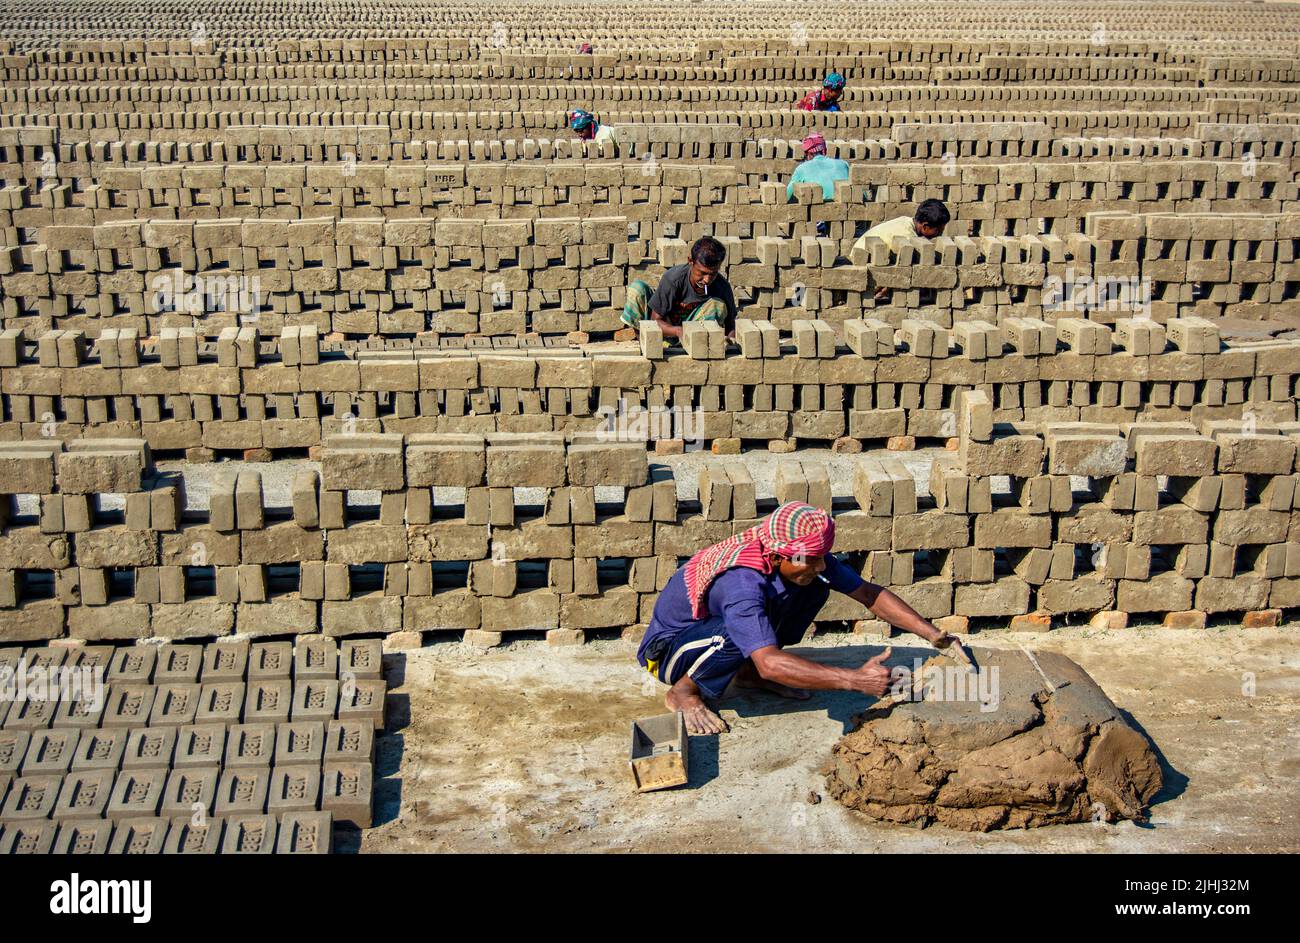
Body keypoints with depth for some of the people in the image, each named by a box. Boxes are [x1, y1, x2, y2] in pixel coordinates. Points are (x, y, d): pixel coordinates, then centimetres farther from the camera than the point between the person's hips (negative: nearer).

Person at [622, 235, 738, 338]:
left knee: (718, 305, -29)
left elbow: (730, 327, -9)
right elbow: (656, 320, -22)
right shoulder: (673, 279, -28)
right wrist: (678, 331, -43)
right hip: (667, 327, -1)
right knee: (637, 288, -25)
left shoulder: (722, 287, -22)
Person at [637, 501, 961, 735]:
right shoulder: (741, 584, -39)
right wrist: (855, 679, -49)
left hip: (714, 624, 7)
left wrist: (932, 634, -15)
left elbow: (870, 593, -8)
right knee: (739, 636, -40)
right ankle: (684, 692, -11)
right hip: (669, 651, -7)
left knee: (815, 588, -10)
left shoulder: (805, 558, -16)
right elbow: (771, 664, -47)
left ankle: (749, 673, 6)